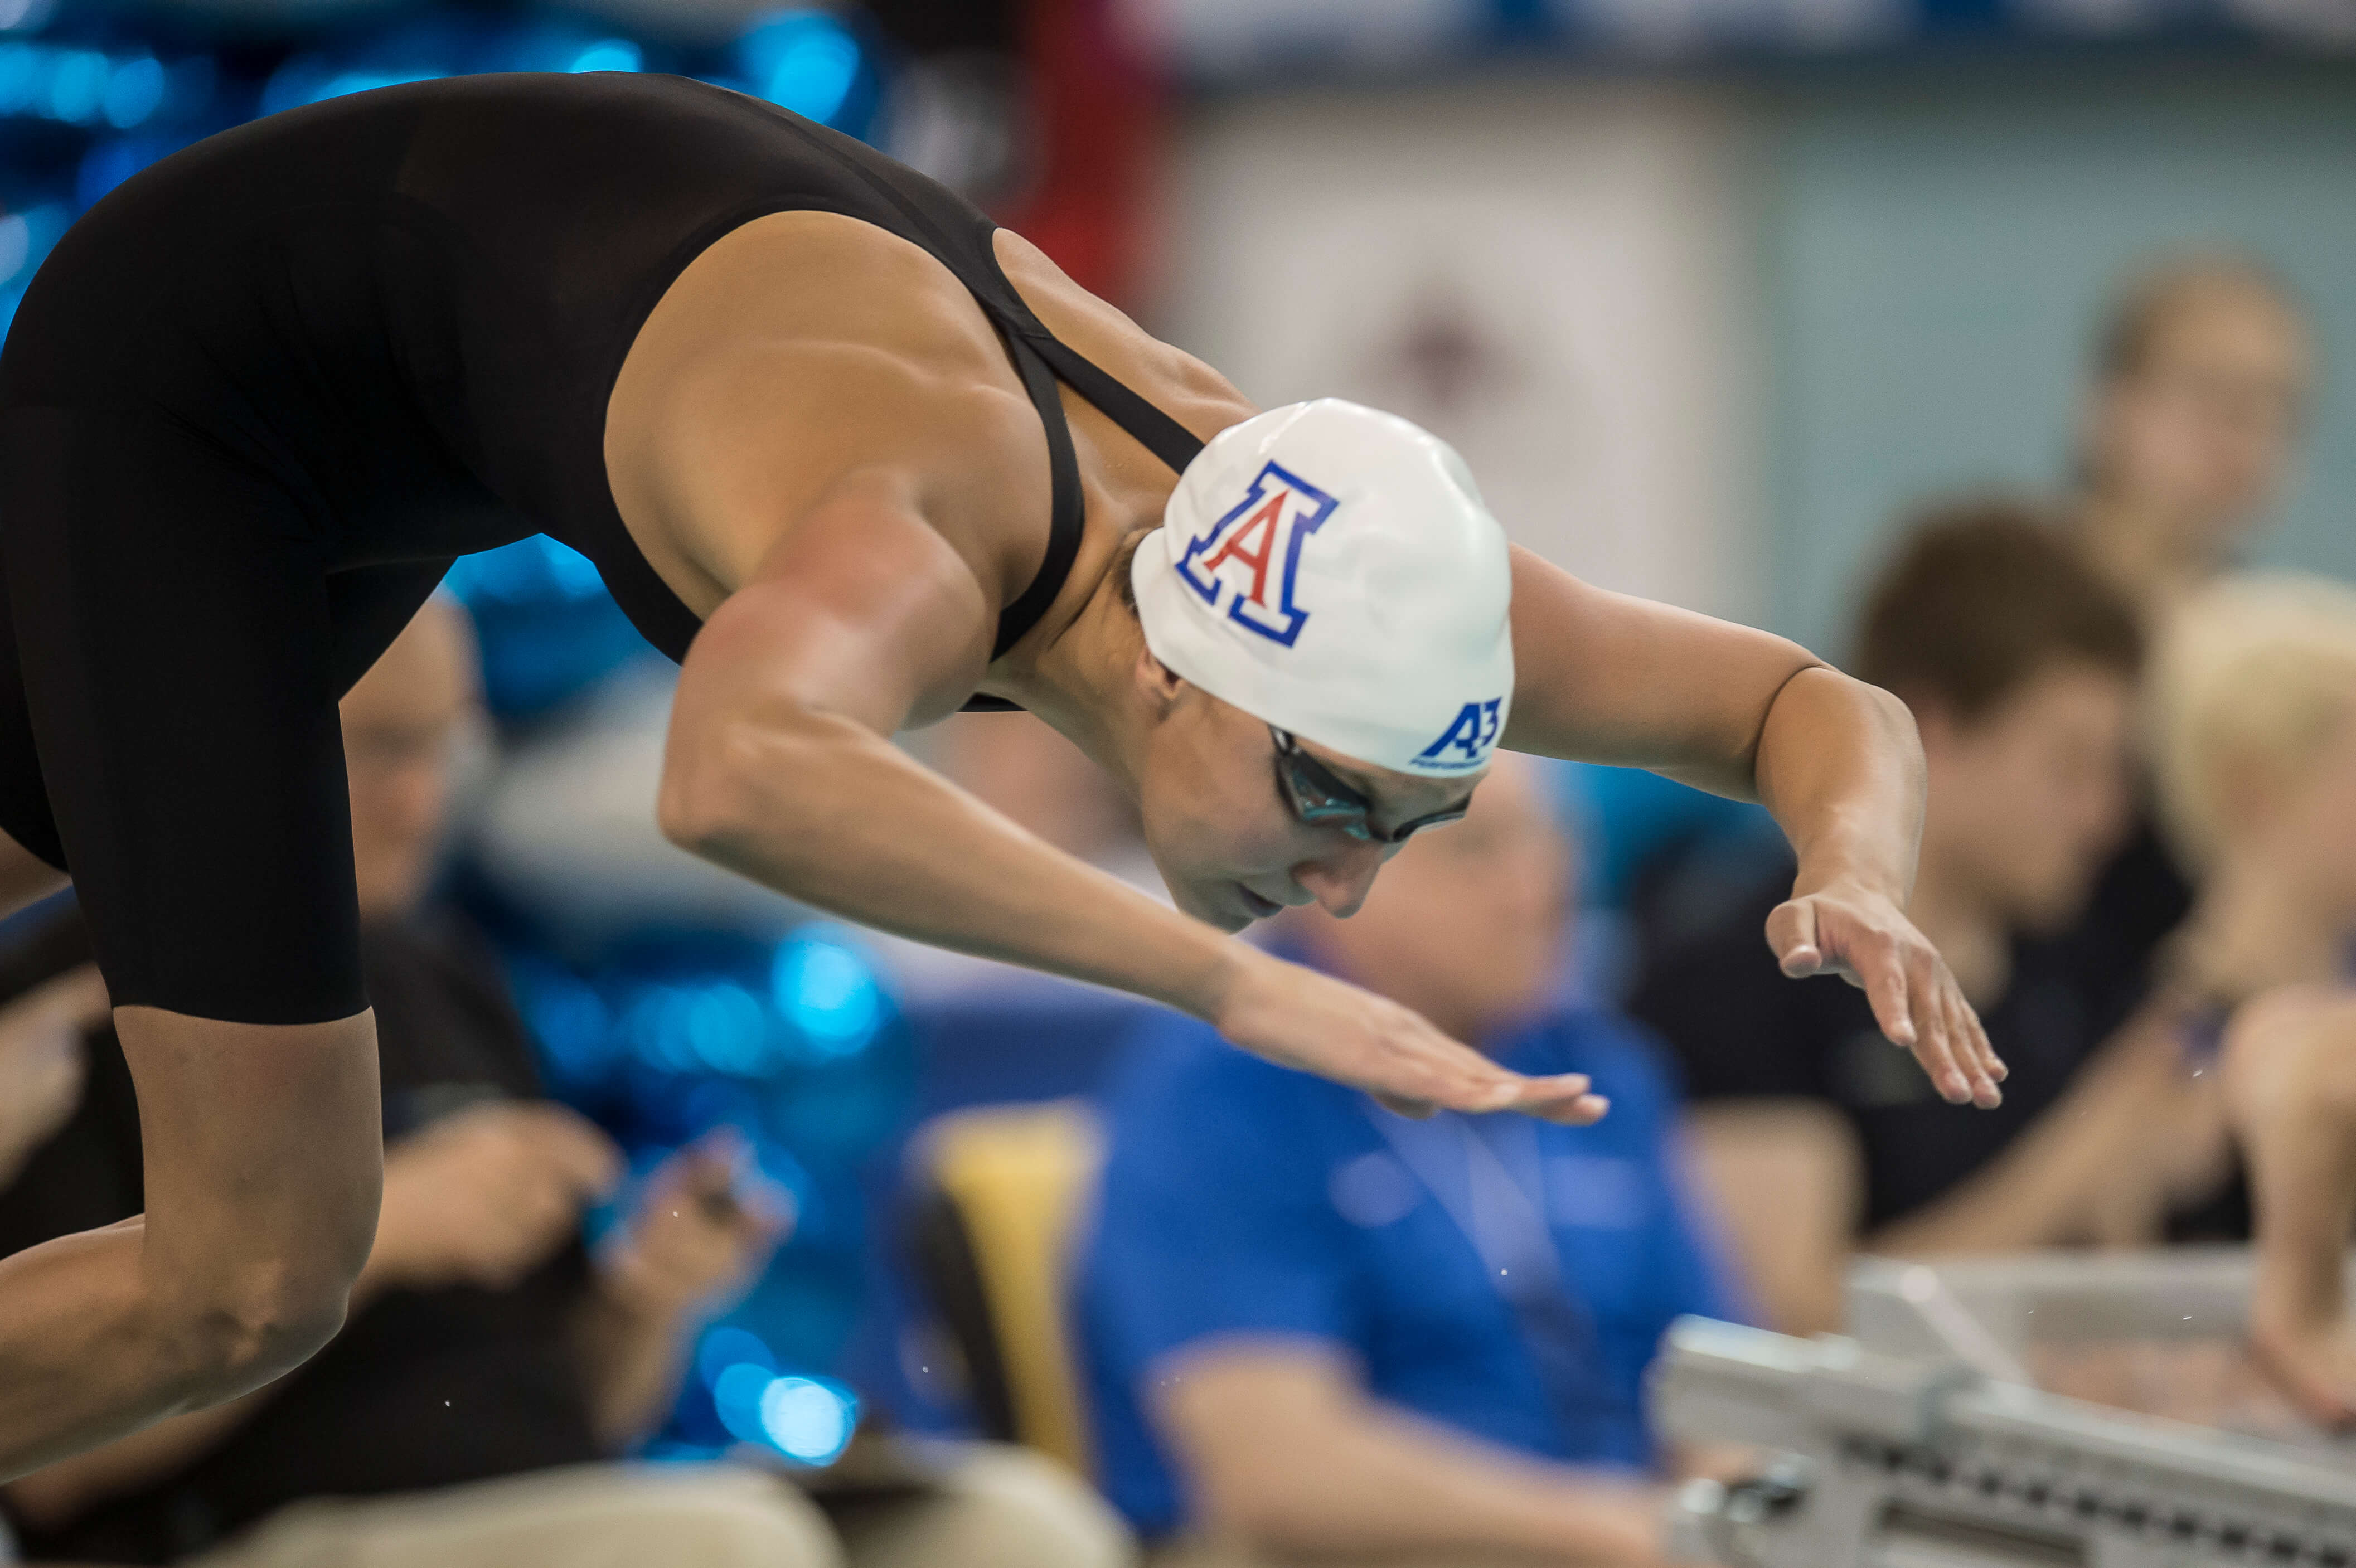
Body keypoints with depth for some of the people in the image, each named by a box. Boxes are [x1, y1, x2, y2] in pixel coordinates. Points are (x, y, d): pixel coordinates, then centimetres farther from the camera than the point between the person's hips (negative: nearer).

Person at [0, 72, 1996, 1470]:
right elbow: (737, 777, -73)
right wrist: (1232, 984, -71)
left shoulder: (1315, 580, -25)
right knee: (256, 1283, -10)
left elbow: (1825, 707, -14)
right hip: (193, 375, -8)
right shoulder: (921, 544, -46)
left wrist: (1857, 882, -38)